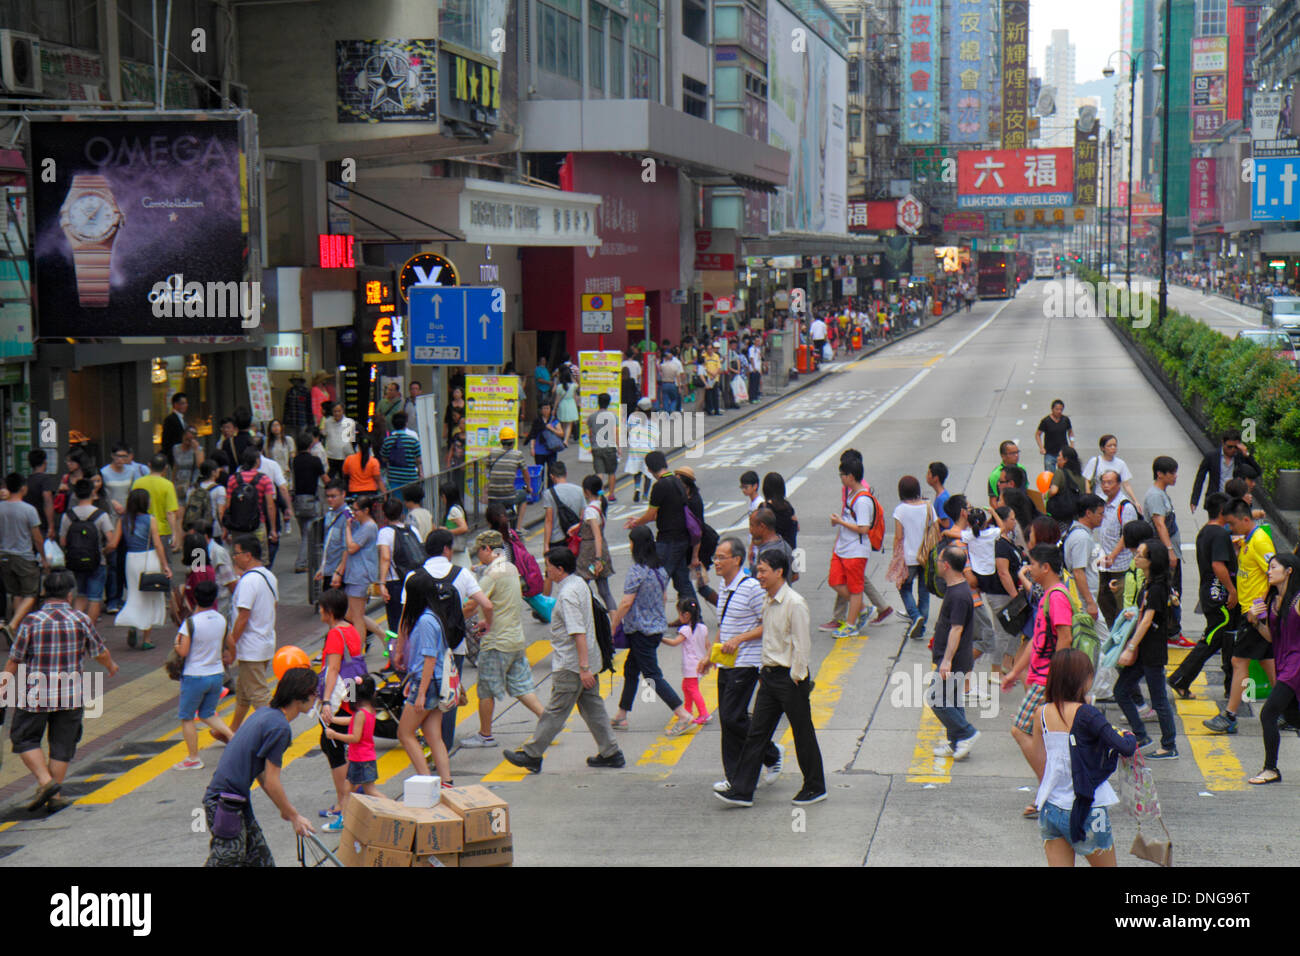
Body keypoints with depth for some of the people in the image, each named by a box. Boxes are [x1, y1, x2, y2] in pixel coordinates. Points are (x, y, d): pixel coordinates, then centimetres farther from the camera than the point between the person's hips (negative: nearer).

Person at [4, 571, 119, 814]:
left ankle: (45, 781, -5)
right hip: (71, 694, 2)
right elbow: (100, 652, 10)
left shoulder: (31, 621, -8)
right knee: (62, 745, 11)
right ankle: (54, 797, 12)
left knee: (24, 739, 11)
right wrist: (111, 666, 31)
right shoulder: (81, 620, -3)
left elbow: (14, 660, -4)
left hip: (35, 693, -2)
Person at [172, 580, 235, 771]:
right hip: (217, 674, 6)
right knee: (207, 714, 21)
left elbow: (183, 651, -18)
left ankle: (193, 759, 11)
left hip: (195, 676, -6)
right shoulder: (221, 620, 0)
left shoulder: (191, 622, -18)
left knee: (187, 718, 8)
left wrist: (177, 642, 1)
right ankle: (231, 736, 1)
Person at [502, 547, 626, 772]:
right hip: (586, 661, 10)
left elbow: (579, 633, -26)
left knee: (555, 711, -3)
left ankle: (532, 755, 4)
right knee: (592, 706, 14)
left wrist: (583, 668, -27)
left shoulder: (567, 595, -21)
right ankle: (611, 753, 16)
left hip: (570, 665, -10)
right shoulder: (578, 583, 11)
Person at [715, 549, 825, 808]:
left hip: (790, 678, -8)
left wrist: (795, 679, -16)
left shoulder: (795, 604, -17)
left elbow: (802, 645, -17)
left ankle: (815, 788, 19)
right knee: (757, 732, 5)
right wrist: (765, 672, 17)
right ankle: (741, 790, 6)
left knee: (803, 734, 4)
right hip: (769, 675, 8)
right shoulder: (767, 602, 10)